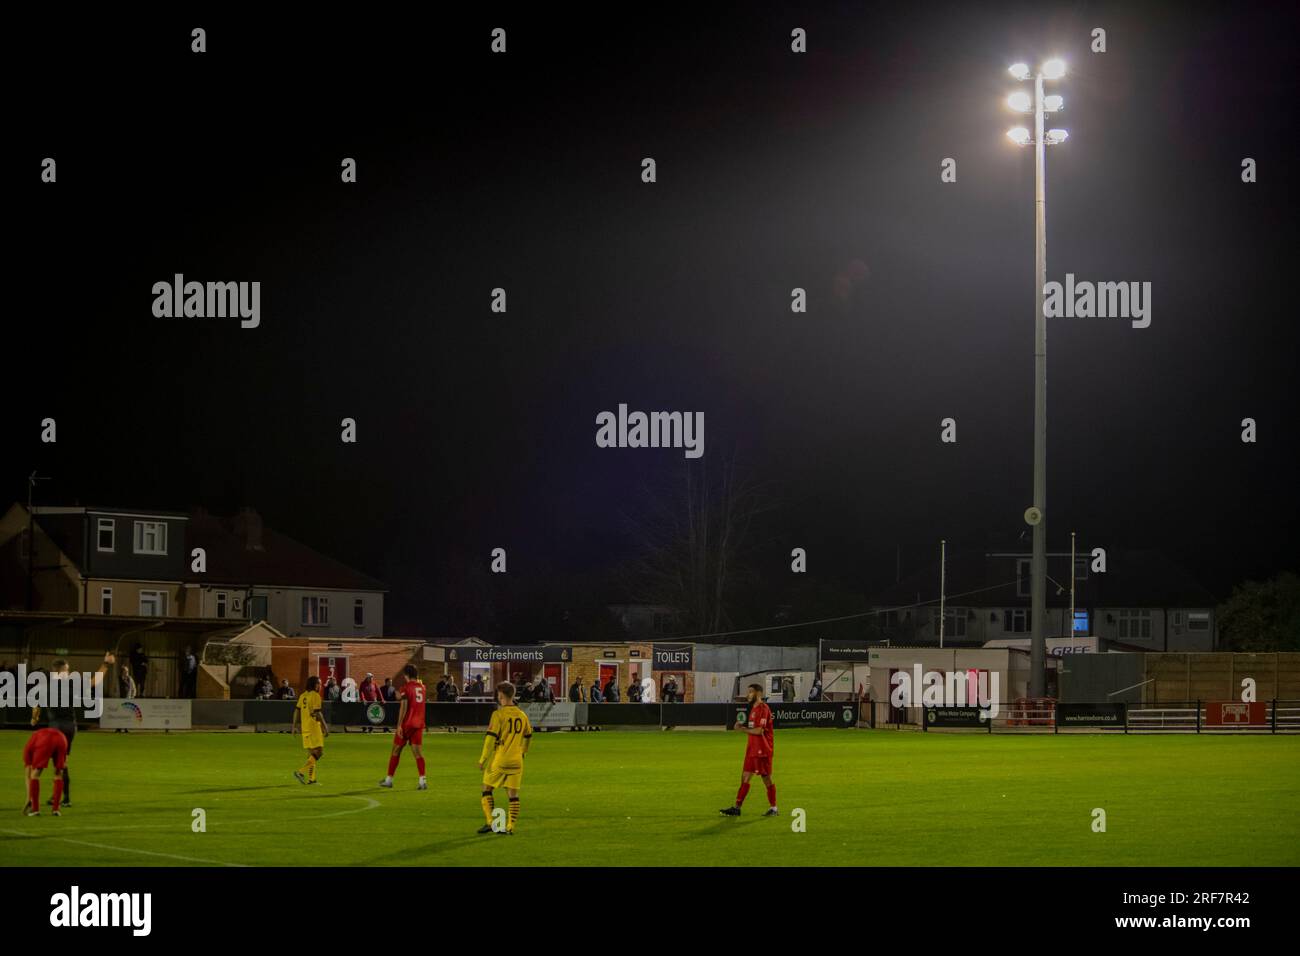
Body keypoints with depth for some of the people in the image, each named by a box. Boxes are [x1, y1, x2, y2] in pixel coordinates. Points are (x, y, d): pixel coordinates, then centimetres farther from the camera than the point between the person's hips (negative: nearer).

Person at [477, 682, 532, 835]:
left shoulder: (498, 714, -11)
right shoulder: (522, 715, 7)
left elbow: (491, 738, -14)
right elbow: (528, 736, 18)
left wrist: (482, 759, -8)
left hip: (500, 759, -5)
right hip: (517, 760, 5)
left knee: (487, 789, 10)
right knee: (513, 794, 6)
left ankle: (489, 823, 3)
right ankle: (510, 827, 3)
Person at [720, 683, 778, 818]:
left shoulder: (763, 709, -15)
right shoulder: (754, 708, 15)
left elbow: (759, 731, -22)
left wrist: (742, 728, -13)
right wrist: (743, 724, 3)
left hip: (762, 750, -10)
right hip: (752, 749, 10)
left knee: (766, 778, -2)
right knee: (745, 777, 7)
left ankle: (773, 808, 7)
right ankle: (737, 808, 8)